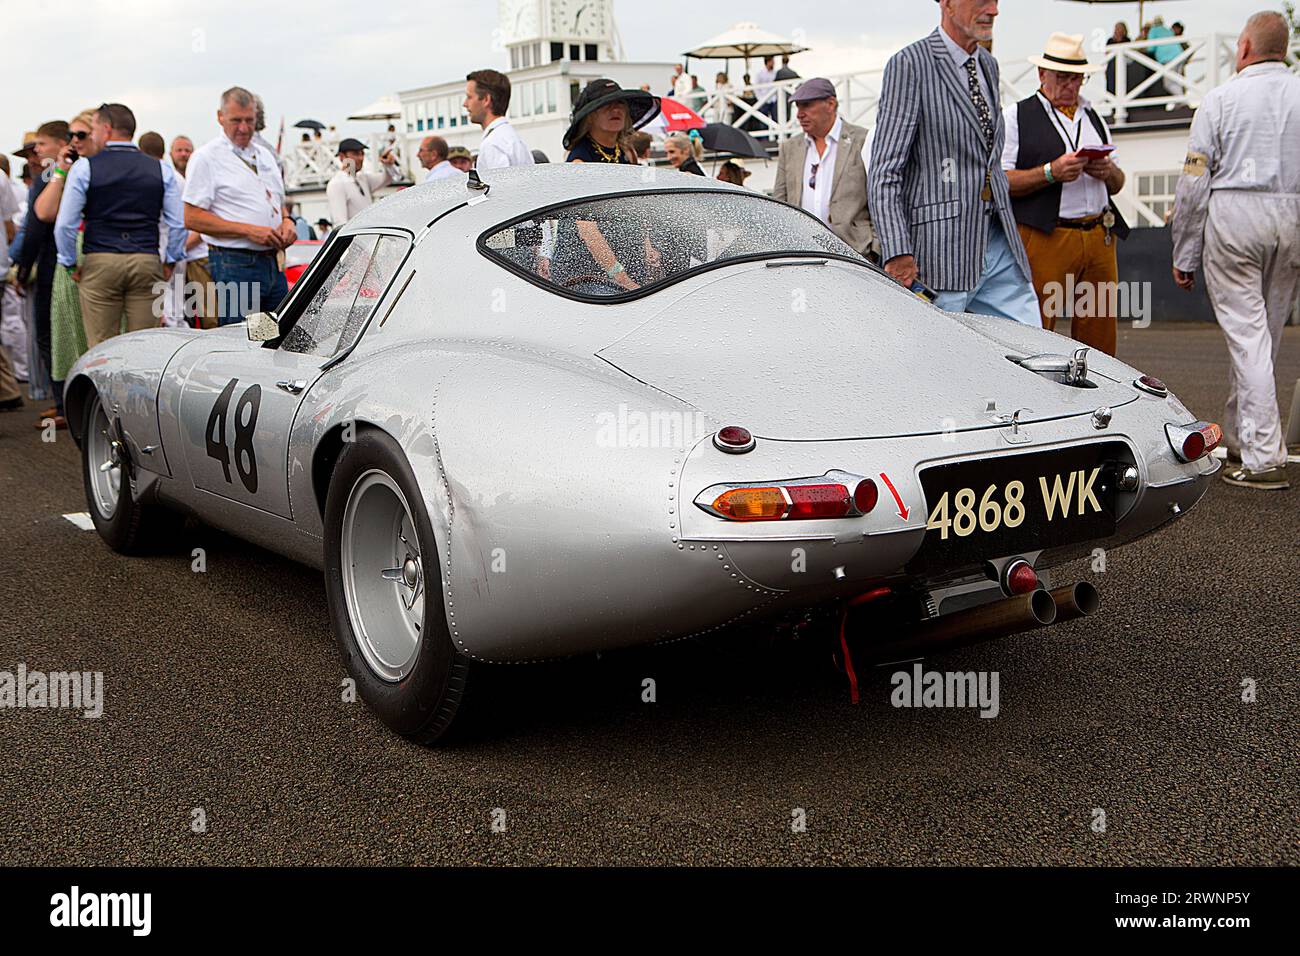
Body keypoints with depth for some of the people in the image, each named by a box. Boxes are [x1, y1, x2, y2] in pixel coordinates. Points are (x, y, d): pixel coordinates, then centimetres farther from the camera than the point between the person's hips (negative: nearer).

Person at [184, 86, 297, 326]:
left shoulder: (265, 156, 20)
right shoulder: (206, 157, -3)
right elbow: (192, 219, -10)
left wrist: (287, 222, 3)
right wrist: (249, 231, -16)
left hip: (273, 263, 7)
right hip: (234, 267, -7)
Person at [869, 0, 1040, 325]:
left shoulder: (989, 65, 17)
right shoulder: (909, 64, -7)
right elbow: (884, 171, -13)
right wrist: (897, 254, -21)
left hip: (999, 244, 7)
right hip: (942, 252, -7)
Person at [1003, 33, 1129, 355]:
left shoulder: (1095, 119, 22)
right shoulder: (1016, 117, 4)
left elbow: (1117, 184, 24)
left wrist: (1109, 172, 1)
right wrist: (1051, 172, -16)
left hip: (1100, 237, 6)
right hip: (1043, 240, -6)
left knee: (1100, 337, 4)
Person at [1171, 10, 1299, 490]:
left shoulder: (1221, 98, -1)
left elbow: (1194, 183, -3)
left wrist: (1184, 254, 2)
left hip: (1234, 216, -4)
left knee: (1246, 335, -5)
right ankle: (1237, 439, 26)